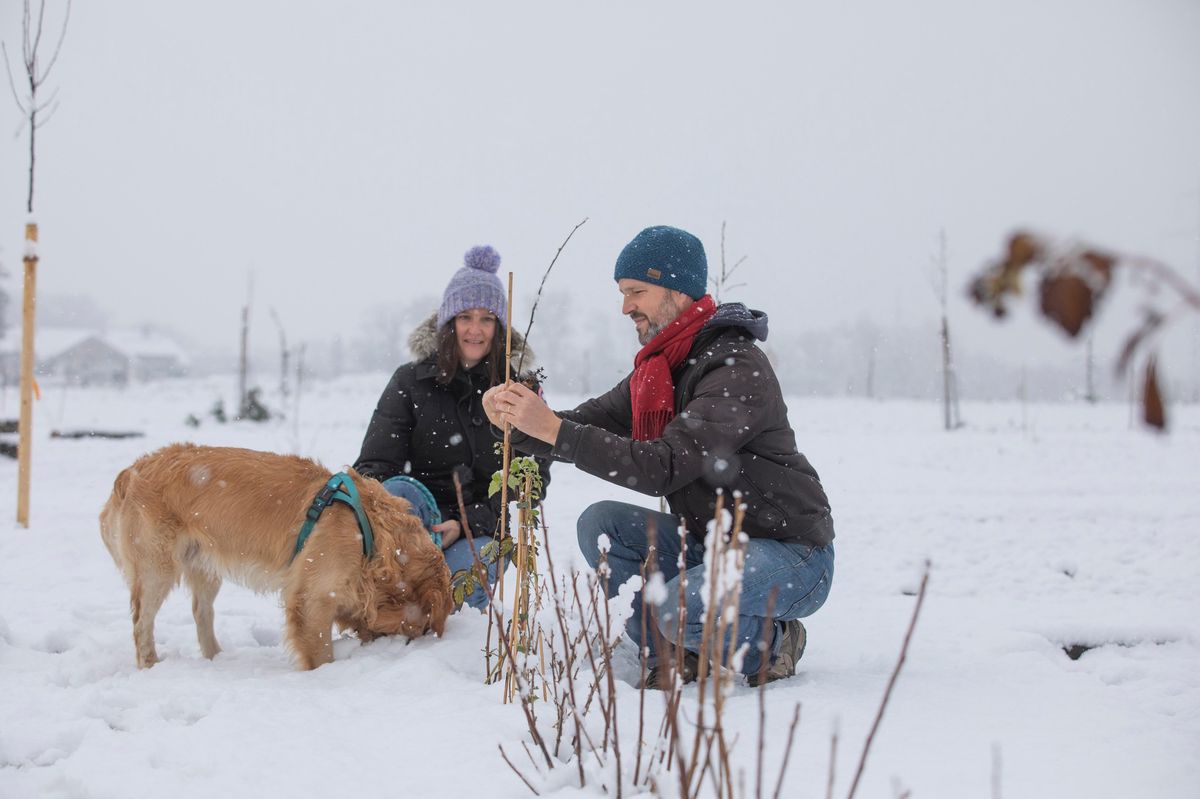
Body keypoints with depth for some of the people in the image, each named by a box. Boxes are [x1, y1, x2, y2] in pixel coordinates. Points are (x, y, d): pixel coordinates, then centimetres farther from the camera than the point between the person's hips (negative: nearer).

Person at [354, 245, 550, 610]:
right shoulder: (410, 381, 3)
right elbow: (375, 464, -3)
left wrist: (467, 523, -16)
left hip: (485, 529, 0)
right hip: (419, 519, 0)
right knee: (401, 490, -33)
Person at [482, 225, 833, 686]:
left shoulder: (737, 368, -23)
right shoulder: (657, 367, 6)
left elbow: (663, 467, -32)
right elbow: (593, 423, 5)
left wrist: (553, 429, -34)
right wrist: (519, 425, -15)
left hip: (793, 555, -8)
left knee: (681, 611, -32)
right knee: (600, 525, -4)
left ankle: (771, 644, 0)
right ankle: (674, 653, 5)